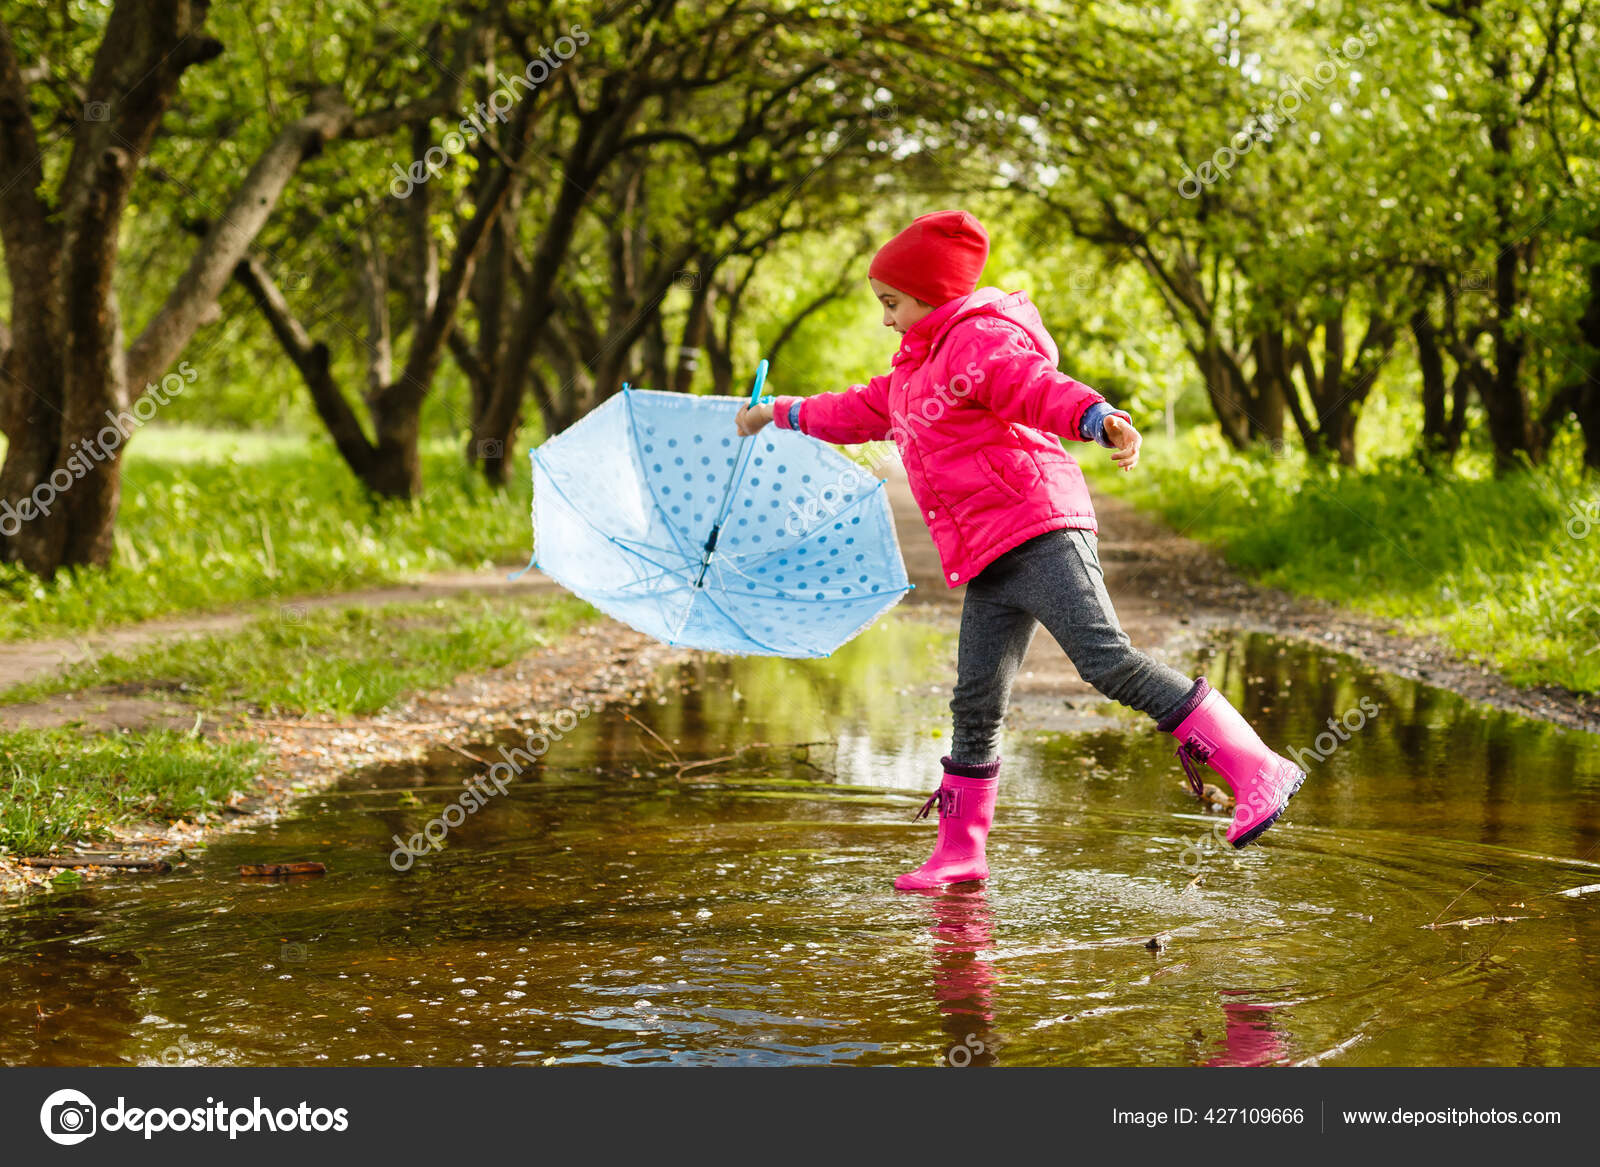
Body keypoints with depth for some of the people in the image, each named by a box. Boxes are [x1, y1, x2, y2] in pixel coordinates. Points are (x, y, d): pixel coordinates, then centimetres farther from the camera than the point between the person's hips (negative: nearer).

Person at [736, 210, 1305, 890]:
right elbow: (861, 411, 42)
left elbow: (1041, 387, -23)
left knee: (1107, 661, -22)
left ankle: (1255, 770, -23)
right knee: (975, 705, 10)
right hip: (987, 561, 9)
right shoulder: (915, 369, 26)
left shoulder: (980, 340, -5)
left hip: (1038, 531, -9)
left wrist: (1100, 418, -43)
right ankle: (961, 850, 20)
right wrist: (780, 415, 47)